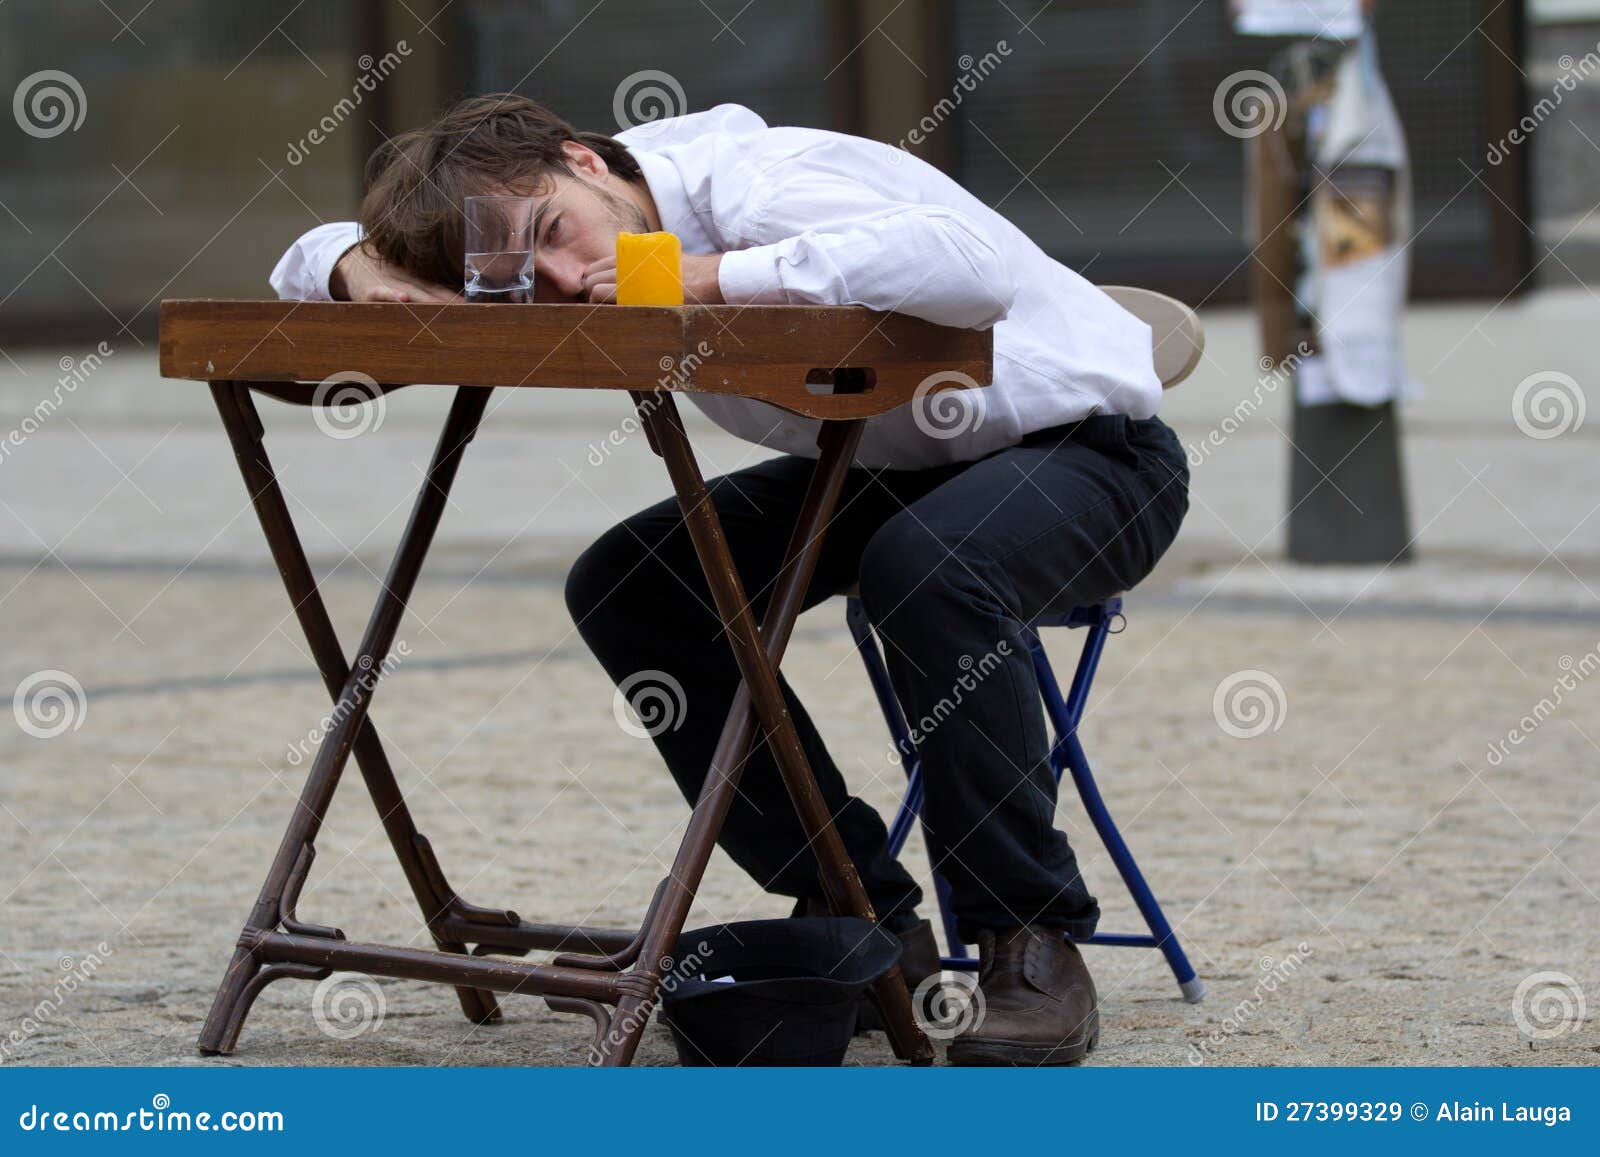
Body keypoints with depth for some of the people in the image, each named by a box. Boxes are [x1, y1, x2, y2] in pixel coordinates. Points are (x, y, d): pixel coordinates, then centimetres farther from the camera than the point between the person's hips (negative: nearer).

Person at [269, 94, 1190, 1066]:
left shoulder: (753, 187, -30)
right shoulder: (605, 260, -7)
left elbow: (976, 266, -49)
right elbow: (314, 256, 4)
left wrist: (718, 279, -42)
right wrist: (363, 266, -22)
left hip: (1092, 441, -8)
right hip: (897, 464, 8)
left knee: (928, 568, -38)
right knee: (627, 588, -9)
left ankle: (1036, 948, -21)